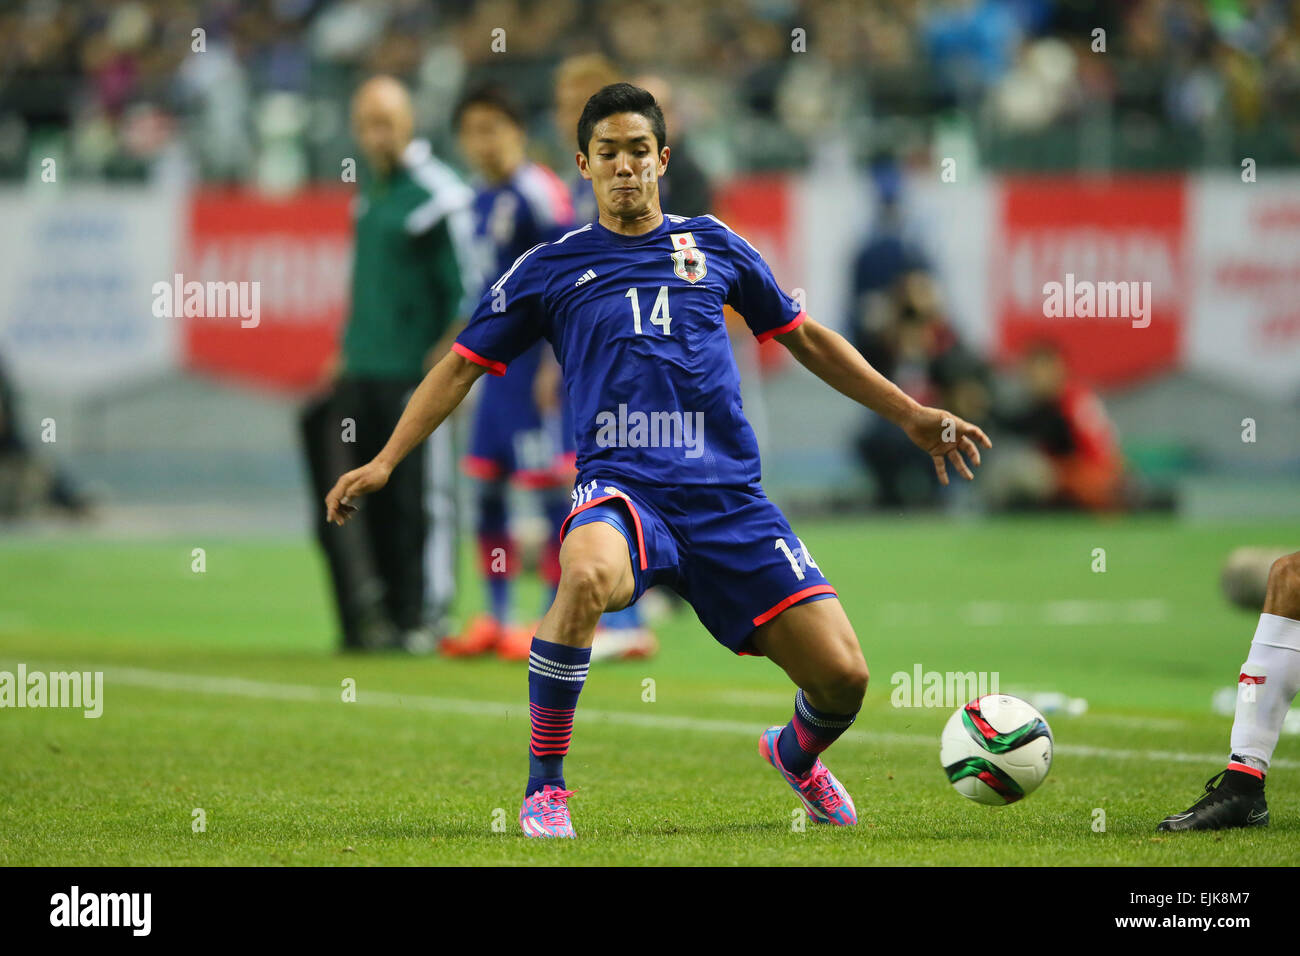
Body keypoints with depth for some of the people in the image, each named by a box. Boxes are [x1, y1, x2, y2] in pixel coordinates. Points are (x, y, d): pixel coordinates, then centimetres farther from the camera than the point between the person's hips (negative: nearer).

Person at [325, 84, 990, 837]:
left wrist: (912, 416, 24)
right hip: (623, 487, -2)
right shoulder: (550, 267, 12)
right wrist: (386, 462, 7)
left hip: (730, 497, 2)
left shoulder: (713, 245, 16)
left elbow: (805, 338, 26)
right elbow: (464, 365, 17)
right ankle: (545, 785, -21)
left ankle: (798, 754, 31)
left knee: (843, 675, -8)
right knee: (588, 575, -40)